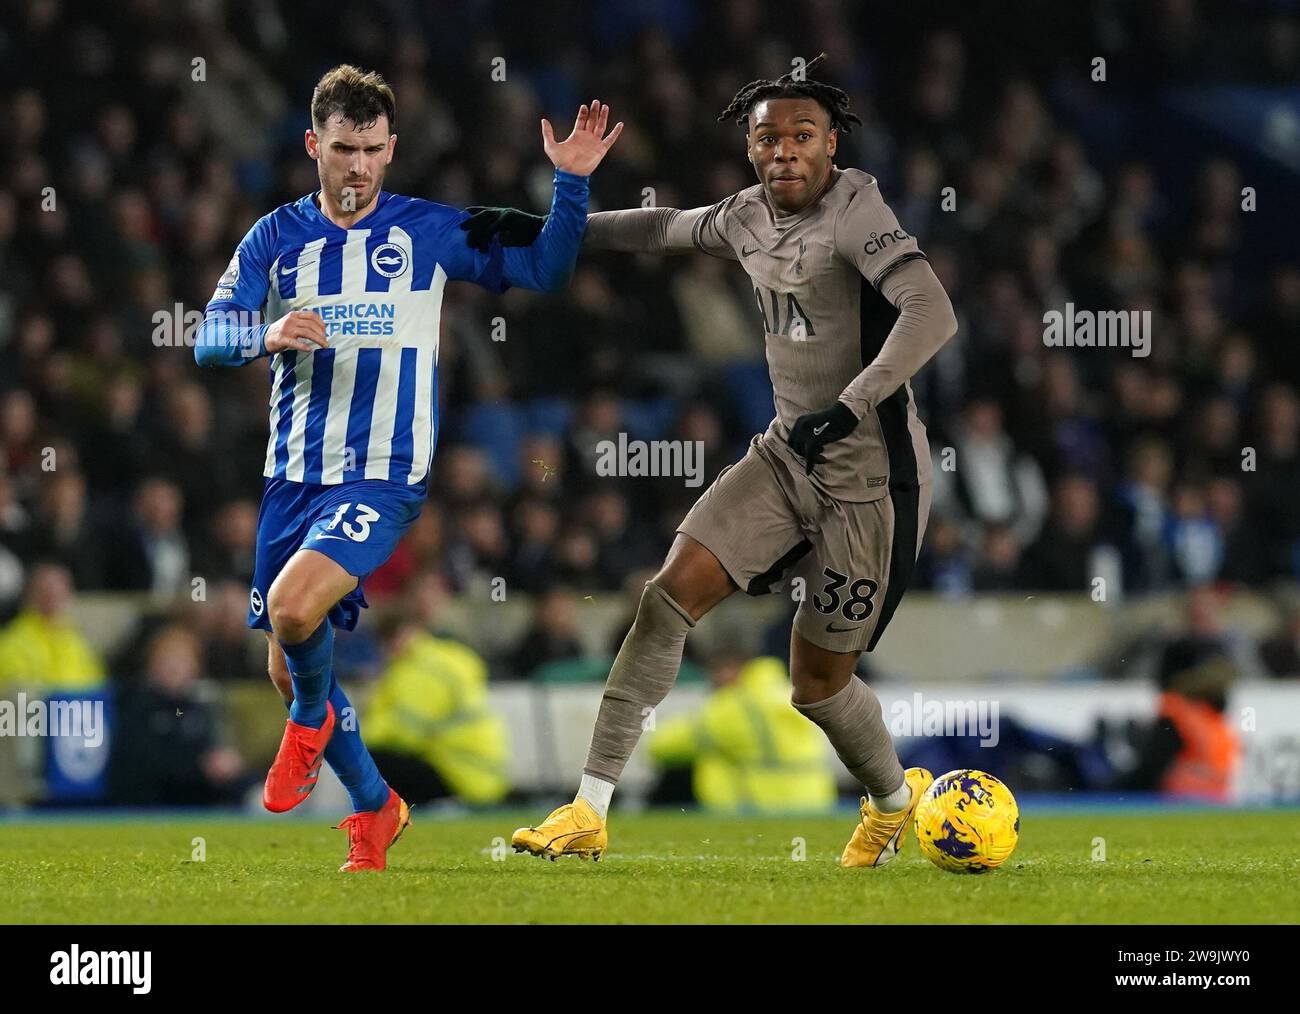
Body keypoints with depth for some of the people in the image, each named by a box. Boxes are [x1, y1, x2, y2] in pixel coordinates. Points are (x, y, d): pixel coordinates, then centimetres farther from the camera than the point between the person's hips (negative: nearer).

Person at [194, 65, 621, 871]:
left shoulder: (429, 230, 2)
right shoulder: (277, 237, 6)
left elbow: (544, 271, 3)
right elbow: (209, 339, -2)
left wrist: (572, 184, -11)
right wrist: (266, 336, -24)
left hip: (383, 476, -4)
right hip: (294, 475, 4)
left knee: (294, 608, -28)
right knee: (288, 668, 7)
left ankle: (313, 720, 4)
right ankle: (375, 807, 29)